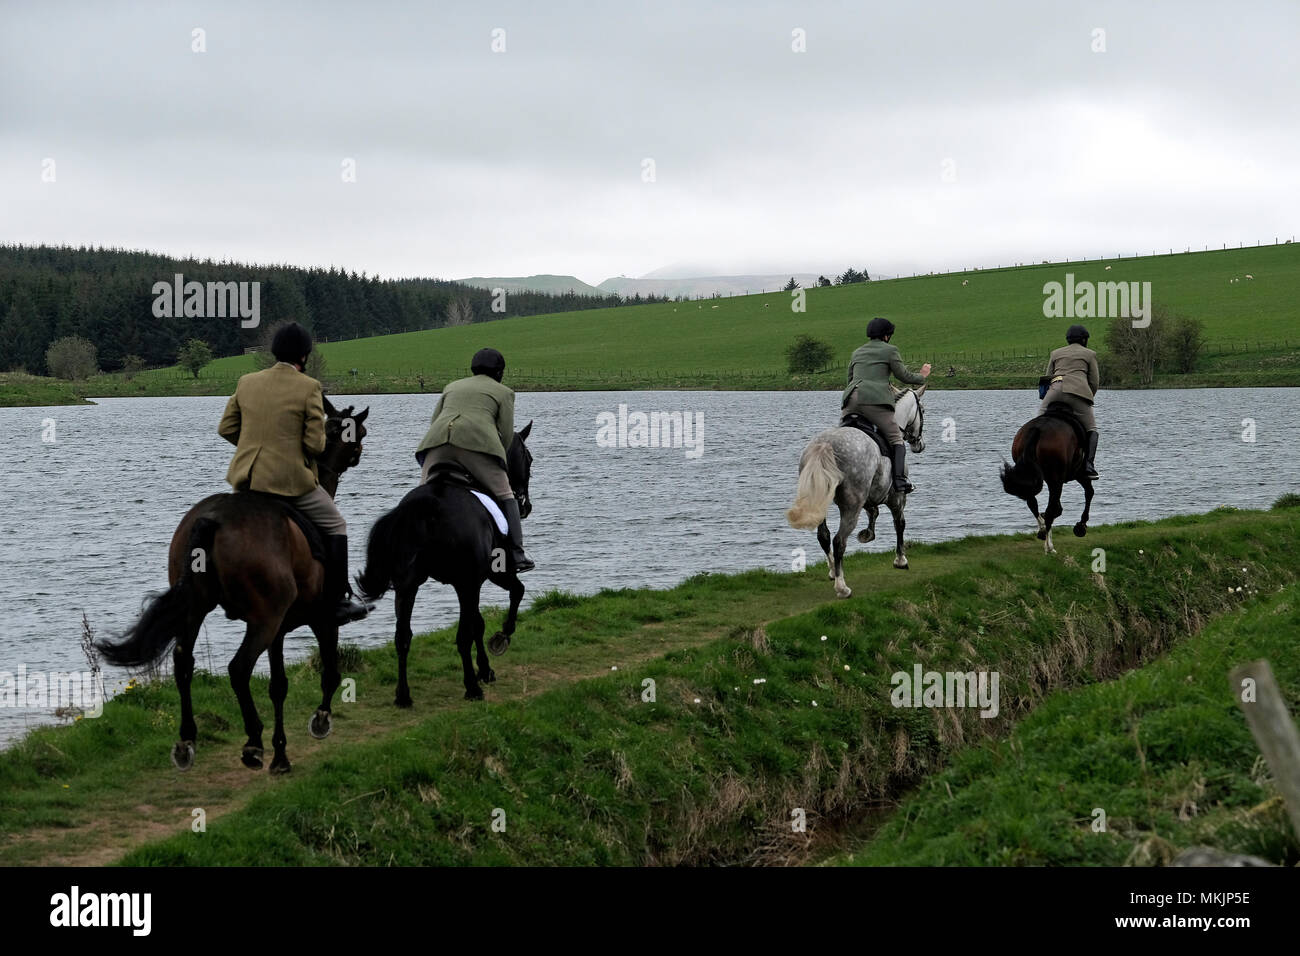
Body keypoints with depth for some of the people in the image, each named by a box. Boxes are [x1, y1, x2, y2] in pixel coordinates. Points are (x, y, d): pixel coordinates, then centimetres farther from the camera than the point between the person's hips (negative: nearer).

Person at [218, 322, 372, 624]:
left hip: (246, 475, 5)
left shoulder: (246, 382, 5)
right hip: (289, 479, -5)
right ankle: (338, 602, 11)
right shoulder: (309, 387, -10)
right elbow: (315, 445, -12)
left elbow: (226, 427, 9)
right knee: (335, 526, 12)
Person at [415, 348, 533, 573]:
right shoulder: (504, 393, 22)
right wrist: (494, 461, 26)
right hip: (477, 441, -3)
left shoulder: (452, 387, 34)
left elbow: (434, 422, 26)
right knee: (505, 495, 6)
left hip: (437, 441, 3)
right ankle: (516, 556, 0)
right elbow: (506, 434, 13)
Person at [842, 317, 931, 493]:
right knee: (896, 439, 3)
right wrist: (921, 376, 30)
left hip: (850, 400, 5)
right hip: (876, 400, -5)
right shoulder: (890, 350, 9)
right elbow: (904, 375, 10)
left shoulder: (857, 353, 25)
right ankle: (899, 480, -12)